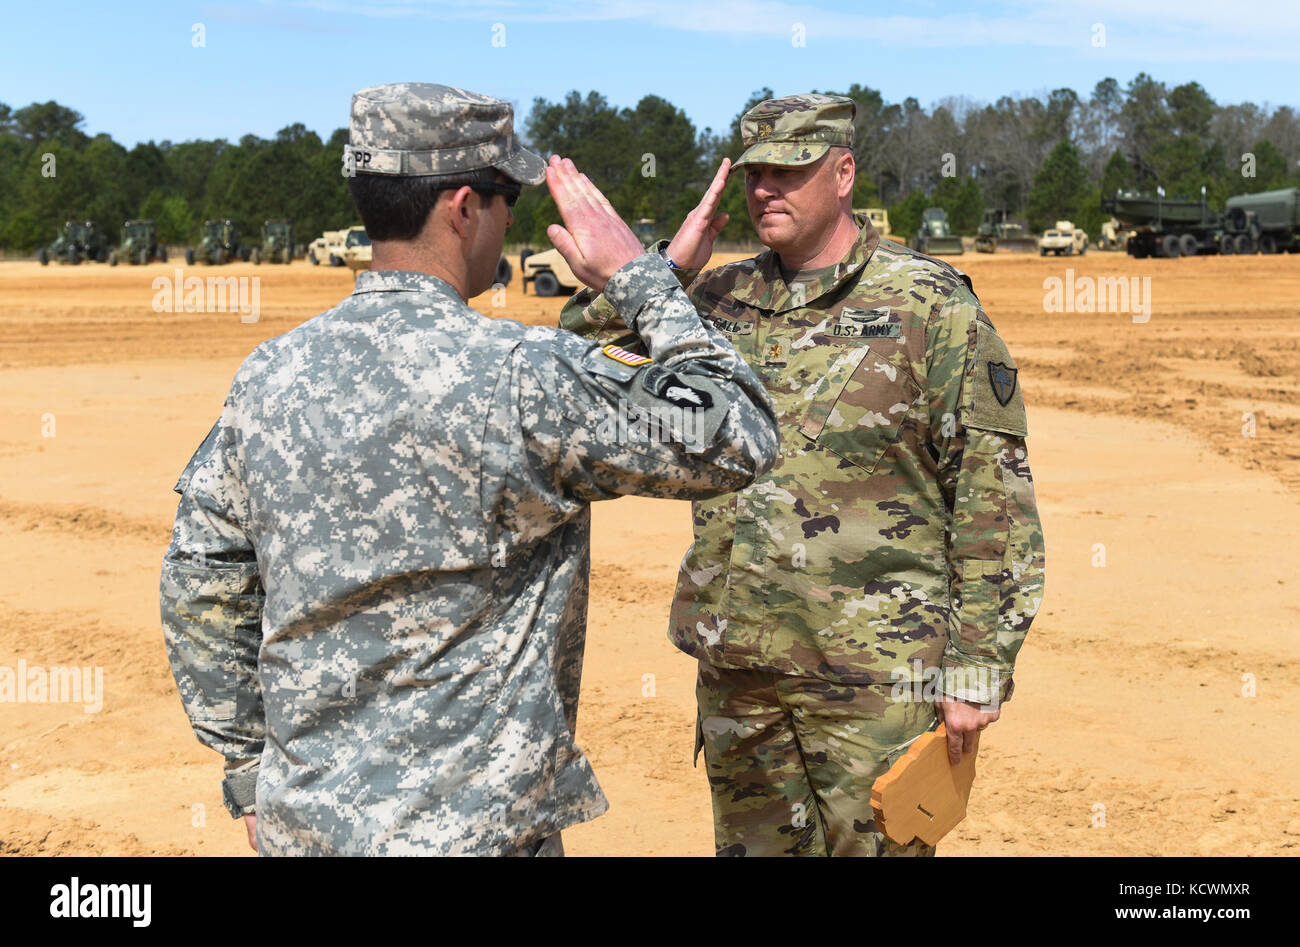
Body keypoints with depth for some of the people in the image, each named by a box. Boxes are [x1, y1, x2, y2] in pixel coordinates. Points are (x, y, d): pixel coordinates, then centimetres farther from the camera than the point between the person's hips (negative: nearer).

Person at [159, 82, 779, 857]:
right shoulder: (523, 380, -18)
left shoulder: (270, 376, 0)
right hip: (469, 826, -6)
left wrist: (250, 774, 17)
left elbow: (203, 589, 7)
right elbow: (738, 441, -9)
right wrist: (639, 279, -1)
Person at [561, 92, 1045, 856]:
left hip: (873, 673, -5)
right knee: (754, 844, 17)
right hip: (735, 664, 6)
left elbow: (995, 502, -7)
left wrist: (978, 669, -11)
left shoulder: (932, 307, -6)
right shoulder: (721, 300, 9)